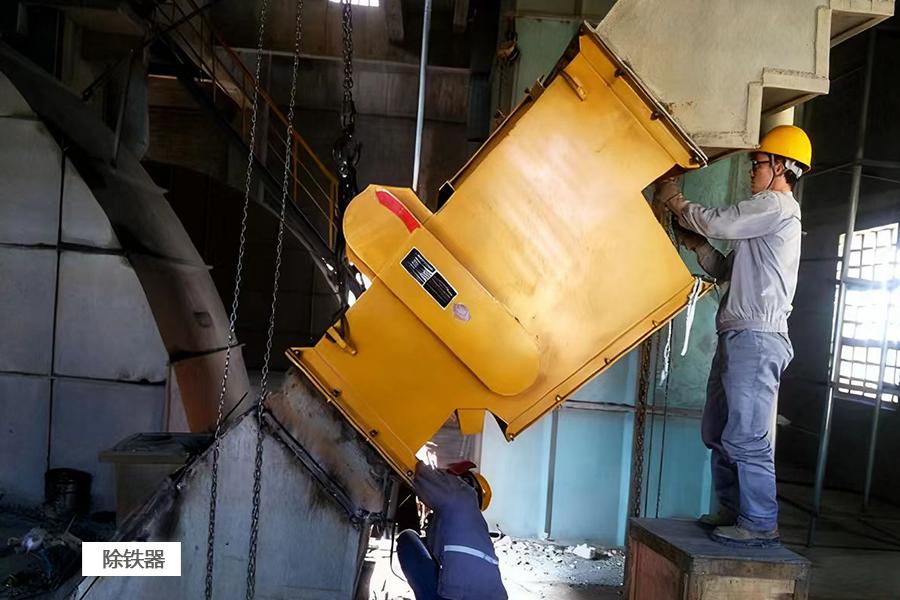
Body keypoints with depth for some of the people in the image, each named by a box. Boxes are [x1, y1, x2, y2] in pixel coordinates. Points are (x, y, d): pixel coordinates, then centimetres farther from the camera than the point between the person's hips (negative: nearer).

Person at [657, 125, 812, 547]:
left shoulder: (778, 205, -3)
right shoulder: (766, 217, 28)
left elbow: (717, 223, -11)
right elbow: (727, 270, 25)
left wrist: (674, 199, 4)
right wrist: (696, 244, 12)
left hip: (756, 338, -11)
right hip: (739, 338, 11)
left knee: (745, 437, -10)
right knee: (718, 432, 13)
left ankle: (760, 525, -2)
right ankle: (734, 510, 22)